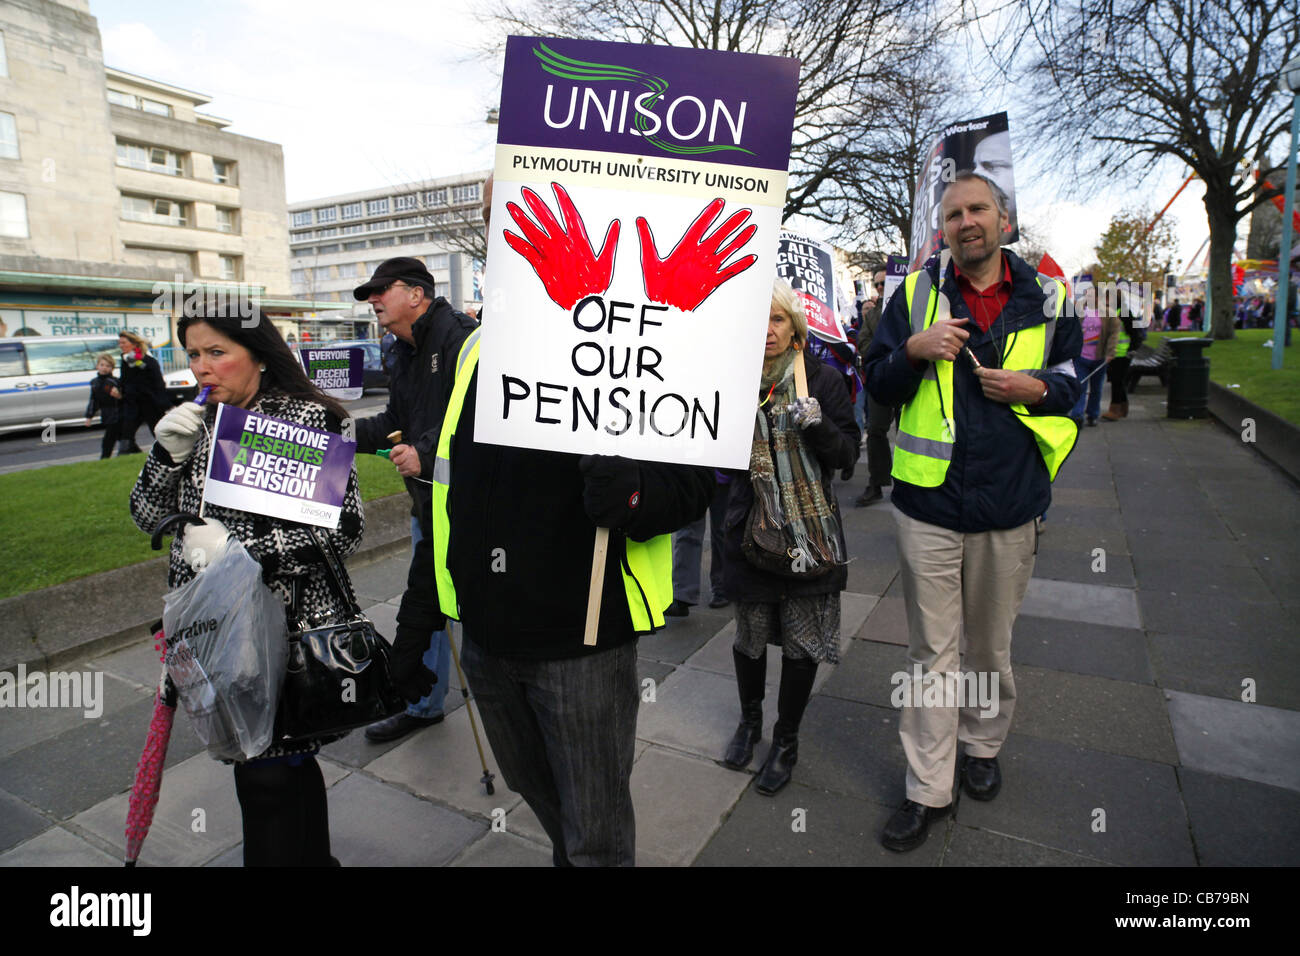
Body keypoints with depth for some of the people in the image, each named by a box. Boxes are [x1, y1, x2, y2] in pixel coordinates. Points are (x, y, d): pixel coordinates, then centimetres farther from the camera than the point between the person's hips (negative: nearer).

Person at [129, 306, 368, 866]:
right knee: (284, 763, 19)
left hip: (290, 626, -6)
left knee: (269, 774, 1)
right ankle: (312, 857, 40)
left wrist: (241, 549, -23)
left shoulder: (307, 417, -12)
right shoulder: (197, 423, 7)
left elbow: (345, 528, -16)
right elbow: (148, 519, 11)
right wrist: (167, 455, -6)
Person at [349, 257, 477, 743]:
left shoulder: (459, 336, -14)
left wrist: (427, 452, -26)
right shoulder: (402, 353, 17)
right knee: (430, 600, 18)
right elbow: (397, 423, 20)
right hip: (427, 497, 9)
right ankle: (424, 702, 34)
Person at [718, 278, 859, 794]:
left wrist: (816, 424, -22)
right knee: (750, 635, 12)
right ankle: (749, 721, 40)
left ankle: (786, 741, 29)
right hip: (751, 526, 1)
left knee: (802, 642, 7)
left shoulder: (823, 379, -2)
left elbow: (847, 455, -4)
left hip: (810, 532, -1)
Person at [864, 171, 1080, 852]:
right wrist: (913, 351, -17)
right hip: (928, 503, -1)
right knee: (931, 654, 5)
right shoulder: (915, 293, 3)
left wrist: (1036, 388, -7)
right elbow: (877, 385, 3)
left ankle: (983, 745, 42)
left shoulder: (1046, 298, 6)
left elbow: (1074, 381, 15)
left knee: (990, 645, 16)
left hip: (1008, 510, 1)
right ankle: (929, 790, 18)